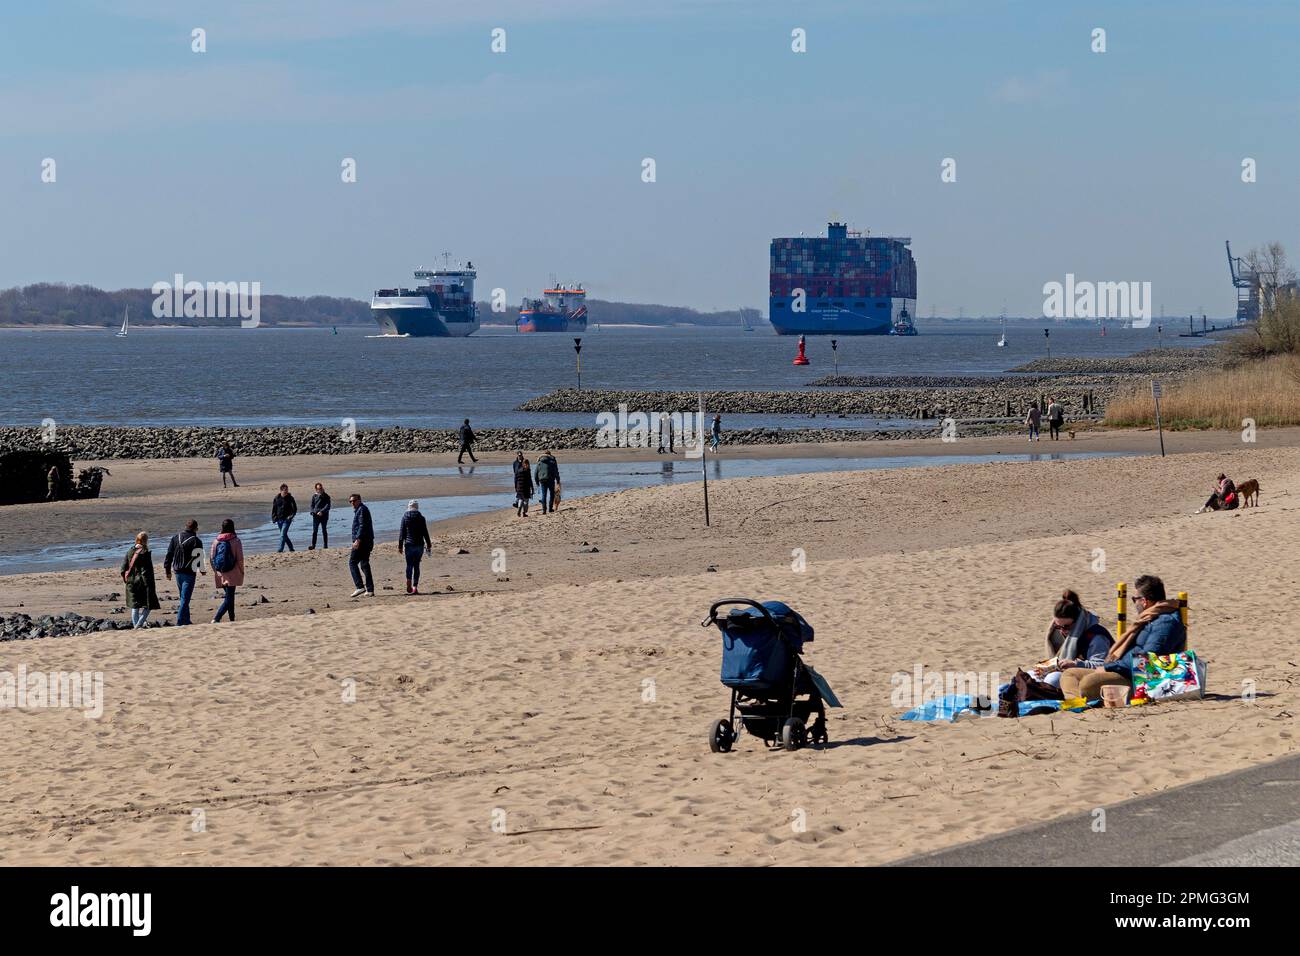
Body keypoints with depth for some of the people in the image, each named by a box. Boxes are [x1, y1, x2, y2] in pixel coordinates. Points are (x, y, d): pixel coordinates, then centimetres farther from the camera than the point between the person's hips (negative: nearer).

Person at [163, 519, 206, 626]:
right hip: (190, 573, -5)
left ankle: (186, 620, 25)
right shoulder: (196, 541, -8)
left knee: (183, 598, 18)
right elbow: (199, 558, -5)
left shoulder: (175, 538, 6)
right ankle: (179, 622, -13)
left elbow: (169, 555, 7)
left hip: (178, 572, 5)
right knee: (185, 599, -6)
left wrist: (167, 570, 15)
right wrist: (202, 571, 12)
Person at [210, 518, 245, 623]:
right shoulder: (236, 541, -9)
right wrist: (242, 572, 5)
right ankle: (216, 619, -22)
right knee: (229, 598, -6)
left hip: (220, 575, 5)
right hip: (232, 574, -5)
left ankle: (232, 620, 24)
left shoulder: (216, 541, 2)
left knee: (229, 597, 18)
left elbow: (211, 558, 6)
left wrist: (216, 571, 18)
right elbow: (240, 558, -8)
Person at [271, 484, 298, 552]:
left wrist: (291, 516, -13)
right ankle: (291, 548, 23)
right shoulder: (276, 498, 4)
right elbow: (273, 509, 10)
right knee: (284, 535, 11)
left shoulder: (290, 498, -3)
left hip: (287, 519, -4)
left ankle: (280, 549, -17)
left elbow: (295, 508, 0)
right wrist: (274, 518, 1)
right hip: (279, 520, 4)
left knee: (283, 535, -15)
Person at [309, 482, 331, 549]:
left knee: (324, 531, 3)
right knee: (314, 531, -4)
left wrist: (322, 511, -19)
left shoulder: (326, 496, 2)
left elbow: (328, 506, -6)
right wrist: (314, 512, -9)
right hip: (316, 515, 2)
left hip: (324, 515, -1)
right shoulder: (314, 496, 9)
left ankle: (325, 545, 9)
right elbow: (312, 506, 11)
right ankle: (313, 545, -3)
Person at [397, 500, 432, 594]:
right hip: (419, 544, 1)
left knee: (409, 565, 5)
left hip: (409, 545, -1)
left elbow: (401, 533, -3)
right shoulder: (421, 518, 0)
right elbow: (425, 533, 1)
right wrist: (428, 545, 9)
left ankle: (409, 583, -18)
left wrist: (400, 546, 1)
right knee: (416, 565, 6)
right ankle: (415, 587, 3)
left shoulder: (405, 518, -2)